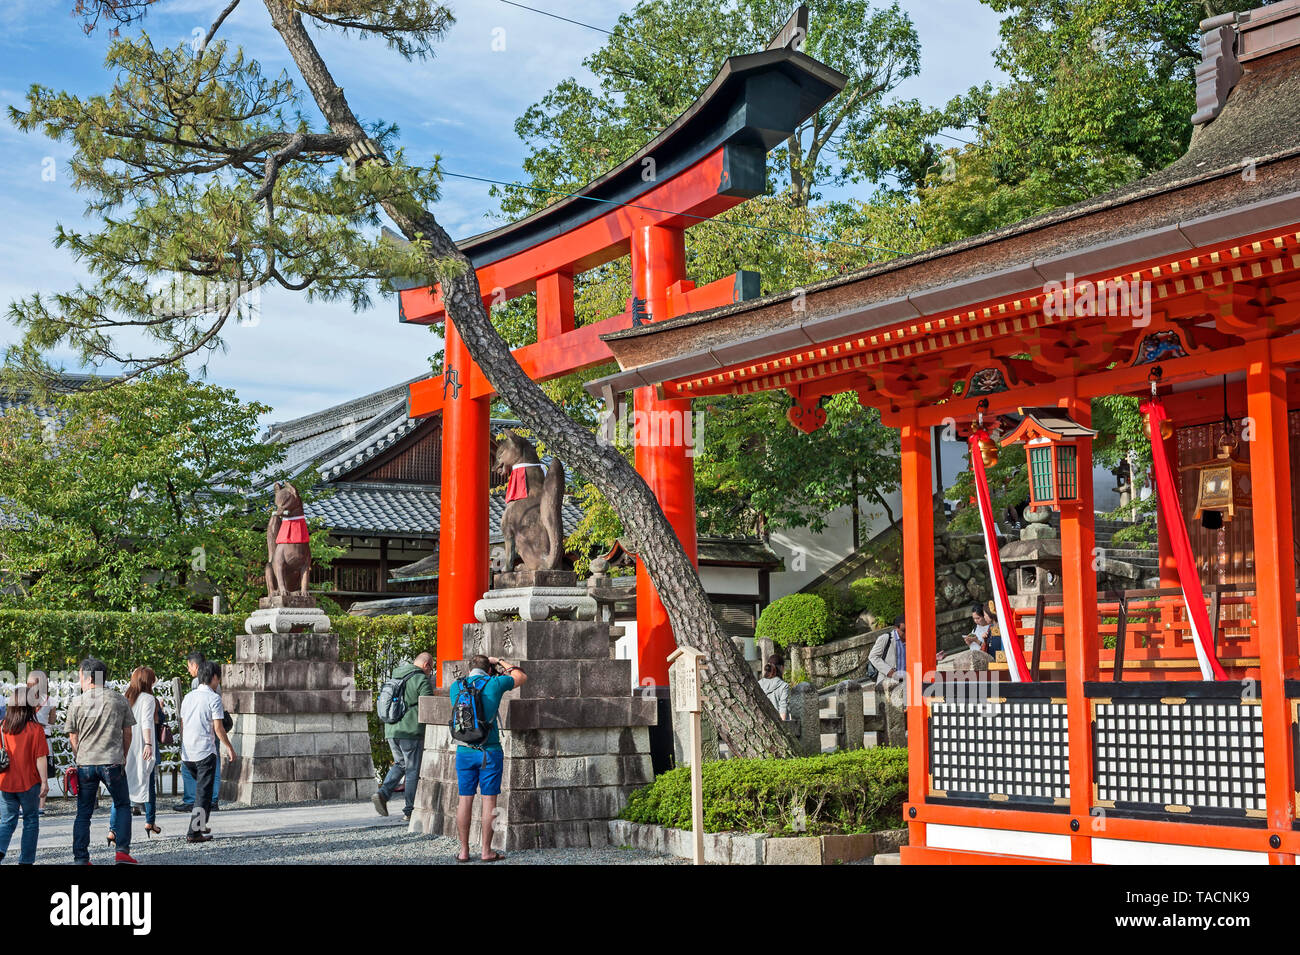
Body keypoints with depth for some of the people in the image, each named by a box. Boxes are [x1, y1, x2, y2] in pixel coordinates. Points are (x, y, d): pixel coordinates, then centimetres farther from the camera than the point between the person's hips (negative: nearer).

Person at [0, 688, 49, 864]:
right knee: (31, 820, 11)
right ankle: (25, 860, 12)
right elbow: (41, 758, -13)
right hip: (29, 783, -3)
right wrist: (44, 781, -7)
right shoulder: (36, 729, -11)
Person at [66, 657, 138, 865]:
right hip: (113, 762, 0)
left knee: (83, 813, 9)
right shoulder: (119, 700, 3)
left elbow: (73, 738, 6)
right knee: (122, 805, 14)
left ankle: (81, 859, 9)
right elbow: (127, 733, 7)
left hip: (85, 764, 0)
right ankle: (122, 851, 4)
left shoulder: (77, 703, 0)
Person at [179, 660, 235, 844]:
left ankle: (200, 825, 23)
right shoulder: (213, 698, -8)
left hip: (187, 753, 7)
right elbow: (218, 728, -11)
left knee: (201, 787, 22)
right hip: (205, 752, -7)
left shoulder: (188, 696, 12)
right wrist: (229, 748, -1)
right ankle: (194, 832, -4)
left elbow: (182, 725, 16)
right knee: (204, 792, -2)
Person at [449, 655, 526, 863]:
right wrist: (499, 662, 21)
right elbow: (522, 677, 13)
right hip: (490, 751, -3)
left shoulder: (456, 686, 3)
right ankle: (486, 851, 5)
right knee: (489, 799, 2)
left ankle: (464, 851, 10)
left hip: (464, 751, 3)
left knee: (465, 799, 7)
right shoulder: (494, 683, -4)